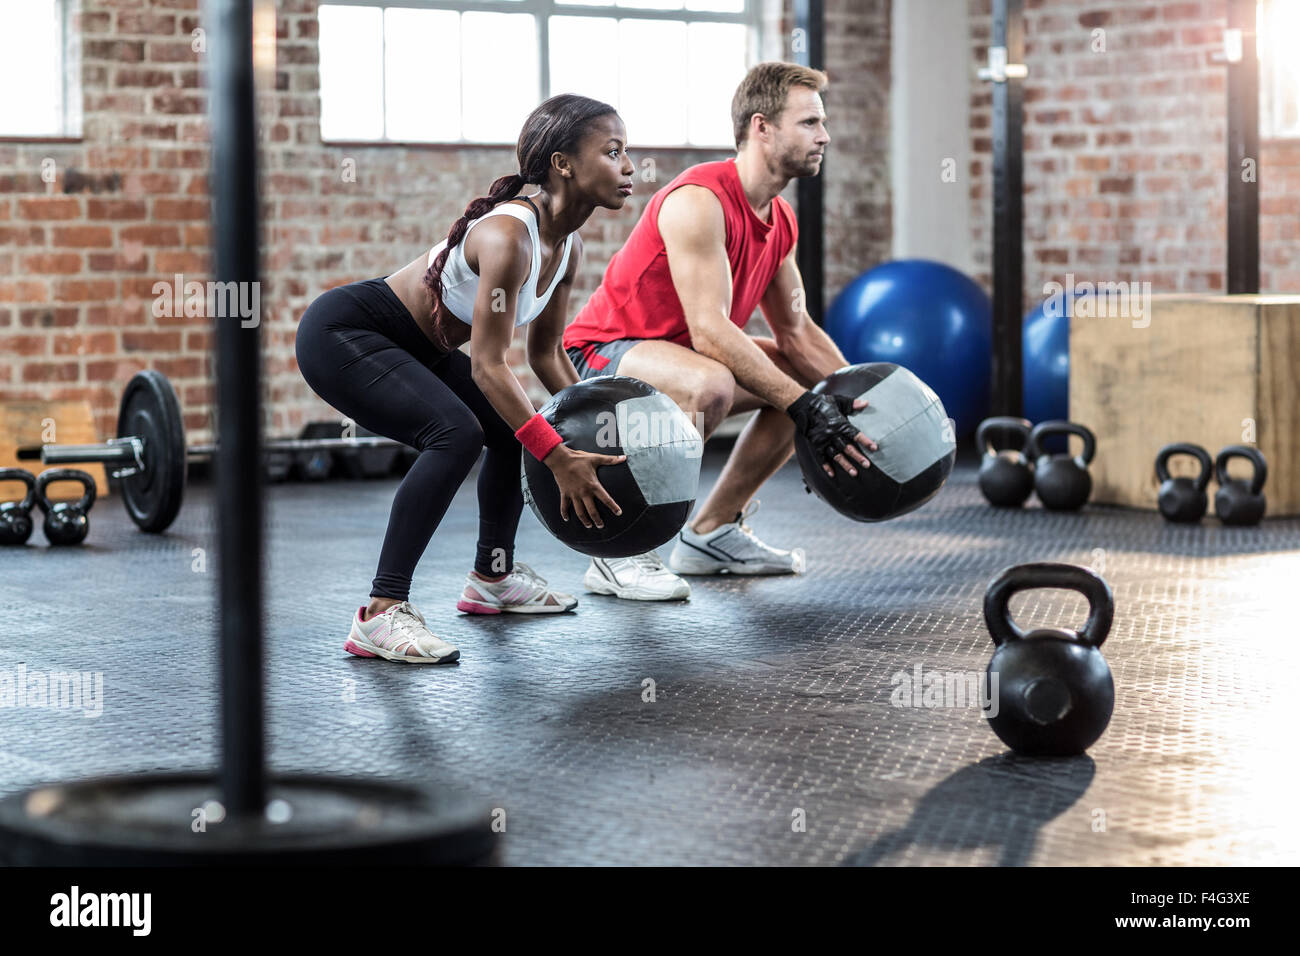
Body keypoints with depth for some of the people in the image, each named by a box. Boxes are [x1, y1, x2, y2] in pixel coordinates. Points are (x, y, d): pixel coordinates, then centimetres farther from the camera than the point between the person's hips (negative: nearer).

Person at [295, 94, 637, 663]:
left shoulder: (568, 248, -2)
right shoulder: (508, 234, -30)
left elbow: (546, 354, 10)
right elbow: (488, 365, -31)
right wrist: (559, 459, -32)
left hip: (411, 348, 10)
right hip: (341, 334, -10)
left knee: (518, 429, 14)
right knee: (456, 433, -29)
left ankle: (491, 578, 34)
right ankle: (380, 615, -28)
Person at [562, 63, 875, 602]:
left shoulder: (780, 221, 3)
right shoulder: (698, 202, -25)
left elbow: (796, 332, 10)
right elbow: (710, 331, -32)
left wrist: (852, 398, -4)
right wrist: (803, 408, -34)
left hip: (675, 351, 10)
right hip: (600, 354, -10)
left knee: (815, 383, 9)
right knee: (711, 384, -38)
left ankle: (711, 533, 15)